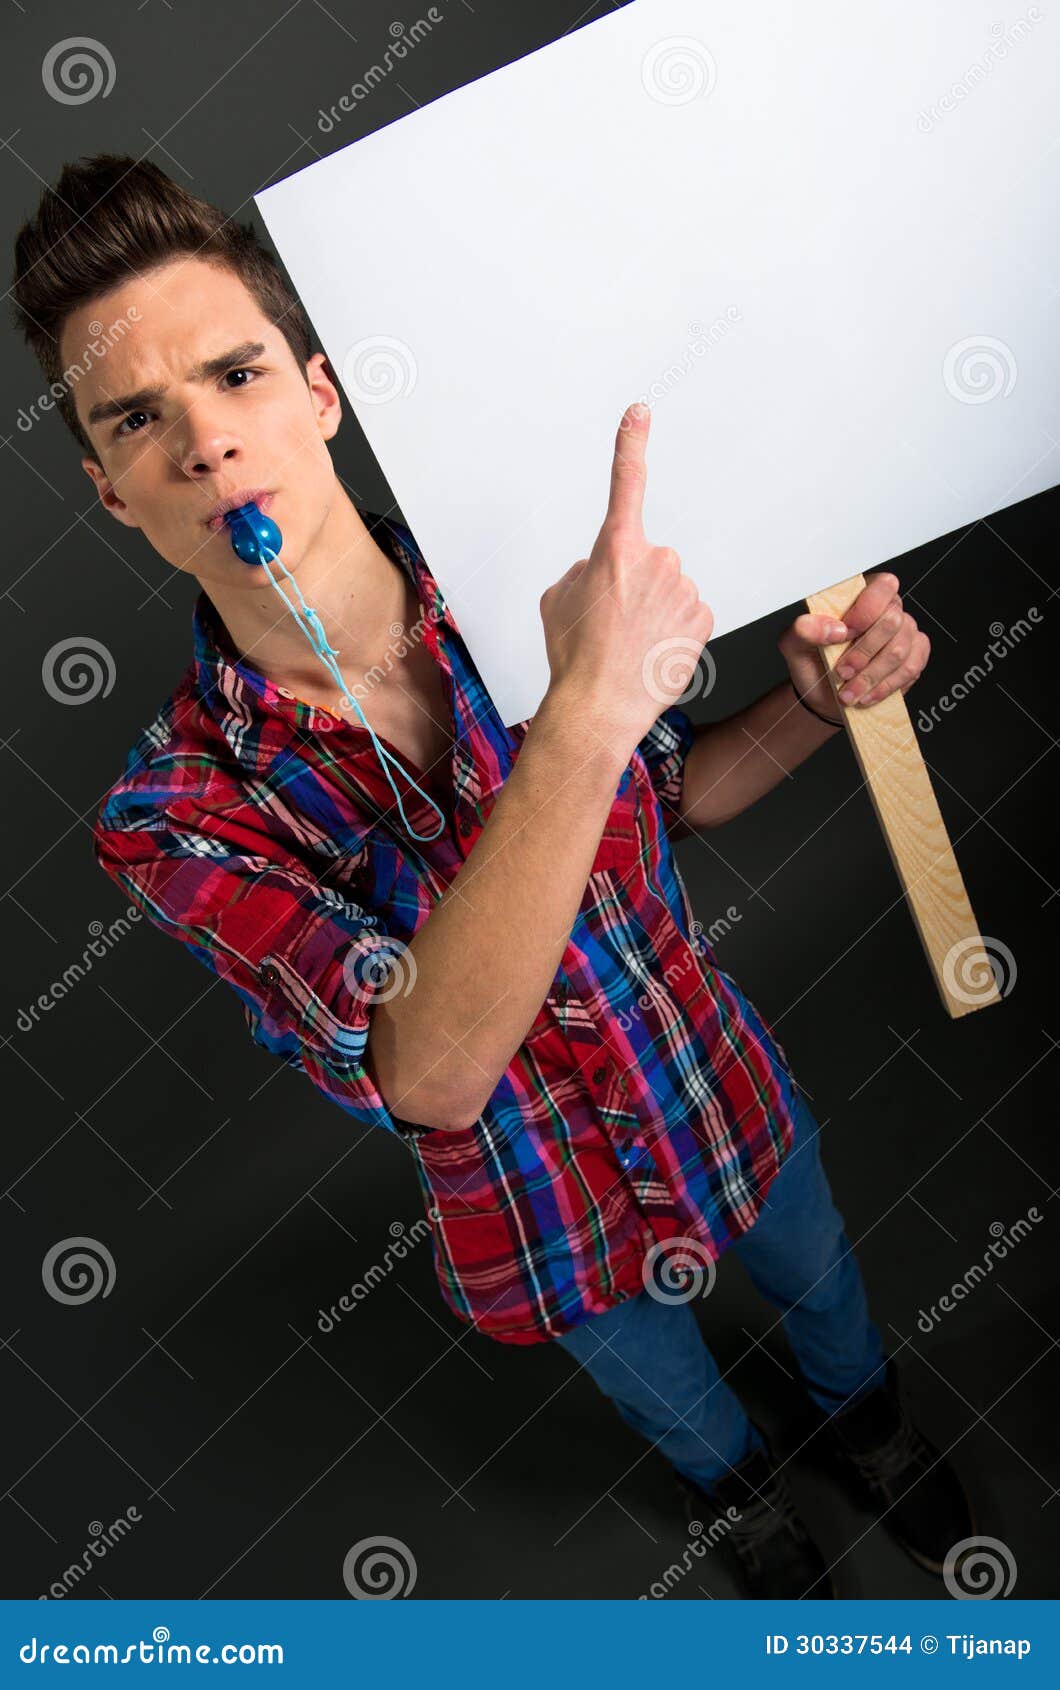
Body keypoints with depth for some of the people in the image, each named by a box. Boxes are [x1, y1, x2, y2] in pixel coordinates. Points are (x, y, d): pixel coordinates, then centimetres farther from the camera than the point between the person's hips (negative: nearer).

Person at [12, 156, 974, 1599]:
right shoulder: (175, 821, -28)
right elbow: (430, 1073, -41)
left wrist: (812, 705, -22)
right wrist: (583, 713, -49)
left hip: (728, 1096, 2)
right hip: (557, 1231, -2)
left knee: (823, 1284, 33)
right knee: (679, 1408, 30)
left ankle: (865, 1419, 71)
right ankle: (742, 1492, 68)